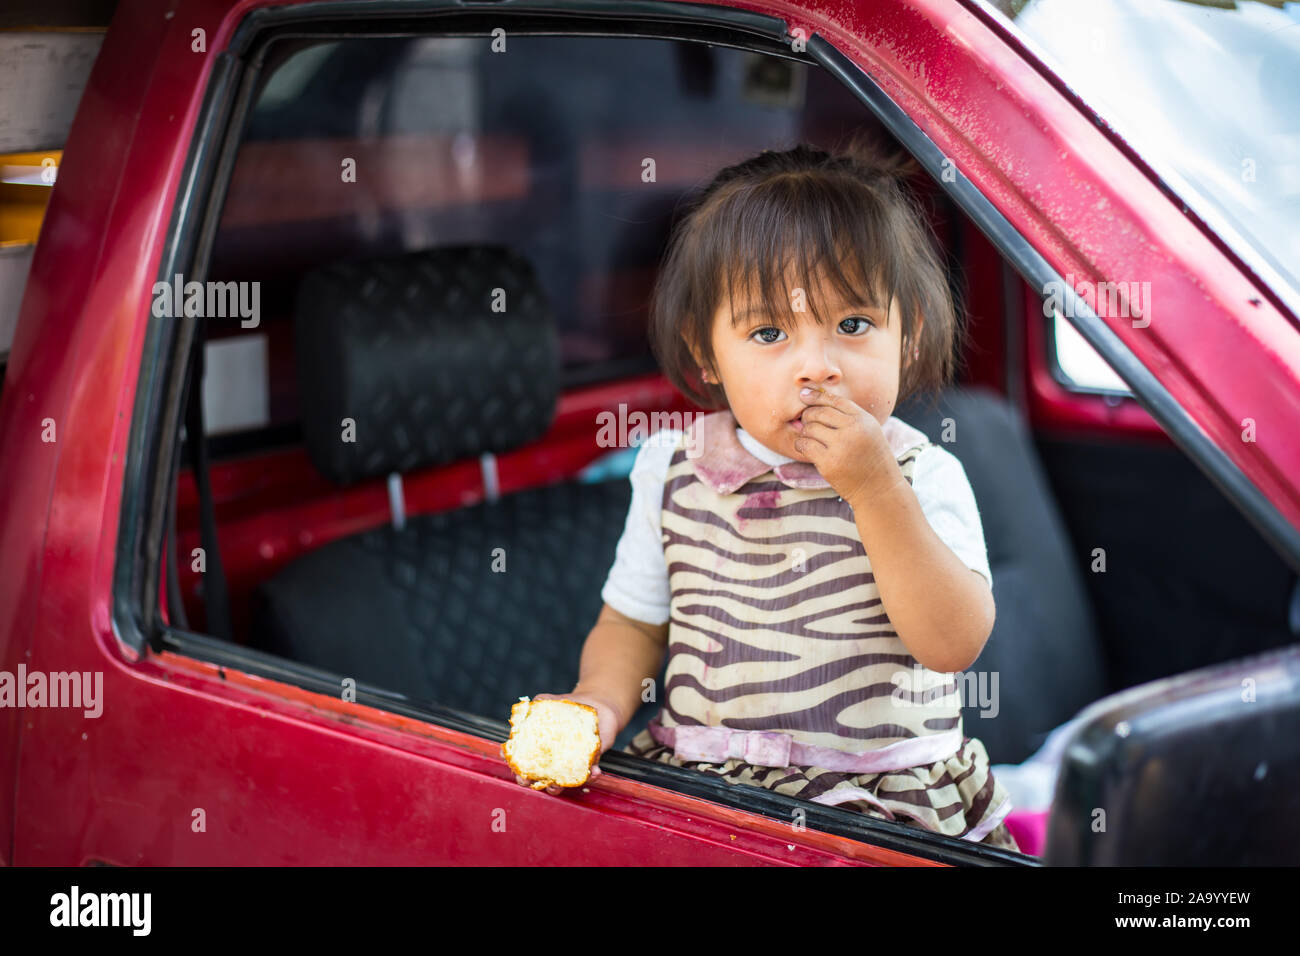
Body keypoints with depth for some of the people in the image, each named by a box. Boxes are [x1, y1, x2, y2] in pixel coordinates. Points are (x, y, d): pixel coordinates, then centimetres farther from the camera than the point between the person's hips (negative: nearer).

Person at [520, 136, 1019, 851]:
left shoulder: (922, 477, -4)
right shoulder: (675, 472, 4)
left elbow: (954, 643, -16)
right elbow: (632, 624, 14)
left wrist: (875, 488, -21)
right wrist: (601, 701, -8)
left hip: (892, 799, -3)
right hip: (701, 787, 3)